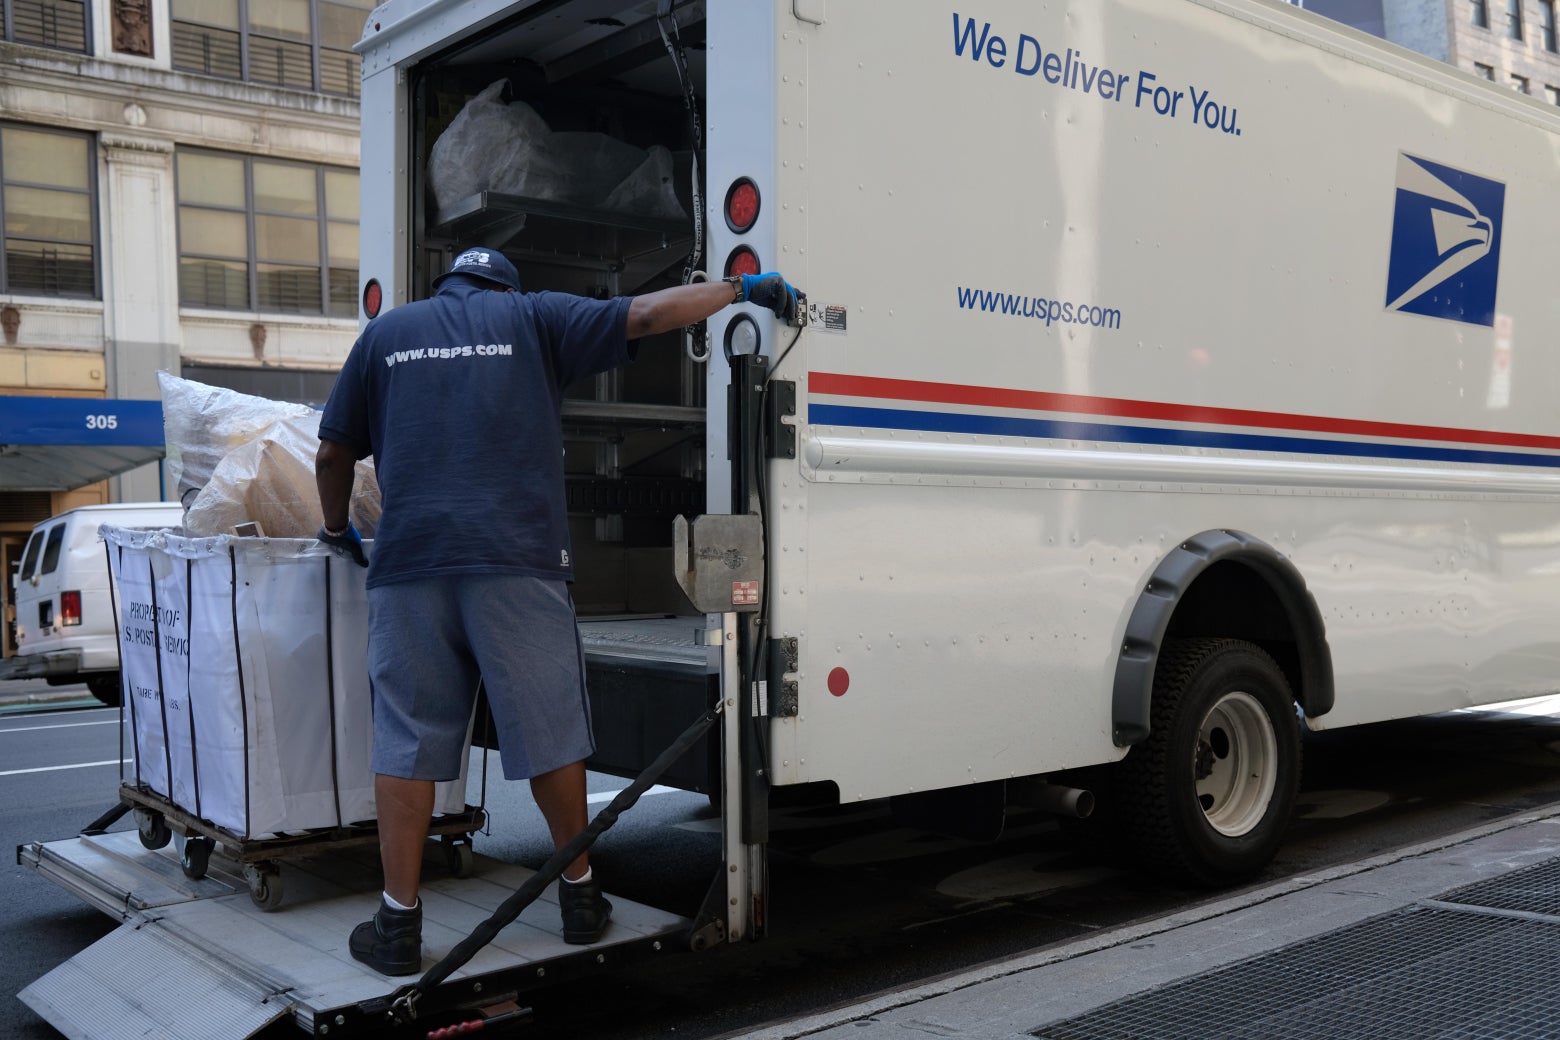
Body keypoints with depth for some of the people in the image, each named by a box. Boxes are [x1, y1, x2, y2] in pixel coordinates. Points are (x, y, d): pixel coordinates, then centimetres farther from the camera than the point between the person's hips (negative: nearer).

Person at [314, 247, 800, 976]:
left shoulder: (386, 333, 19)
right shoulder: (529, 317, 13)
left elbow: (333, 456, 20)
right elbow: (646, 314, 4)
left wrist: (337, 531, 36)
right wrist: (745, 287, 14)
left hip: (408, 560, 2)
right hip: (516, 559, -1)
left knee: (406, 742, 7)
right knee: (548, 733, 8)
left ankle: (399, 923, 10)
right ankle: (580, 897, 21)